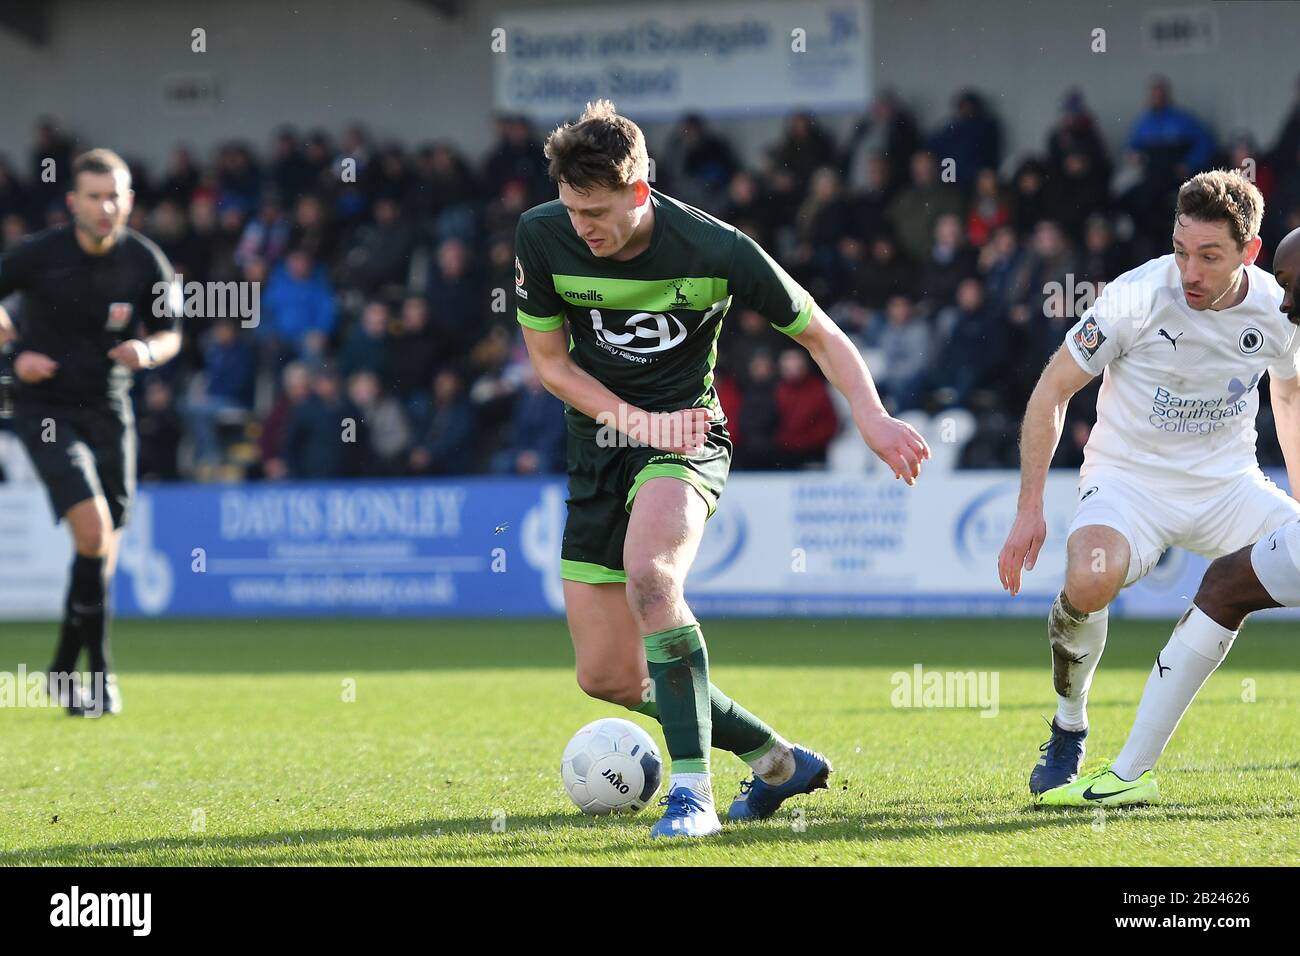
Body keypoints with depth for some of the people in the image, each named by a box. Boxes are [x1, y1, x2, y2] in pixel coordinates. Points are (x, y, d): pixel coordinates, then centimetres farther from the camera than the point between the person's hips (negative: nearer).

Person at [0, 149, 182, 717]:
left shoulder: (146, 263, -4)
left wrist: (147, 352, -13)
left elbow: (169, 334, 8)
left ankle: (65, 670, 22)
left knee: (104, 552, 5)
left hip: (109, 411, 4)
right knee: (93, 529, -20)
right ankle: (100, 671, -12)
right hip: (46, 408, -4)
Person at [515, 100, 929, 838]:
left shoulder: (715, 250, -18)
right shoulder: (541, 237, -10)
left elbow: (820, 334, -7)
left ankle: (693, 792, -33)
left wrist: (871, 415, -23)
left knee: (649, 574, -37)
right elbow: (549, 361, 1)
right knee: (606, 677, 2)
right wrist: (635, 419, -15)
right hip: (599, 444, 5)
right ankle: (779, 761, 21)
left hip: (685, 434, -5)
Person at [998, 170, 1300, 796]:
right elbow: (1052, 393, -8)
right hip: (1129, 479, -3)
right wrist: (1029, 510, -13)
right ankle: (1069, 729, -7)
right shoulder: (1136, 296, -19)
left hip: (1228, 484, 3)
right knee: (1091, 579, -35)